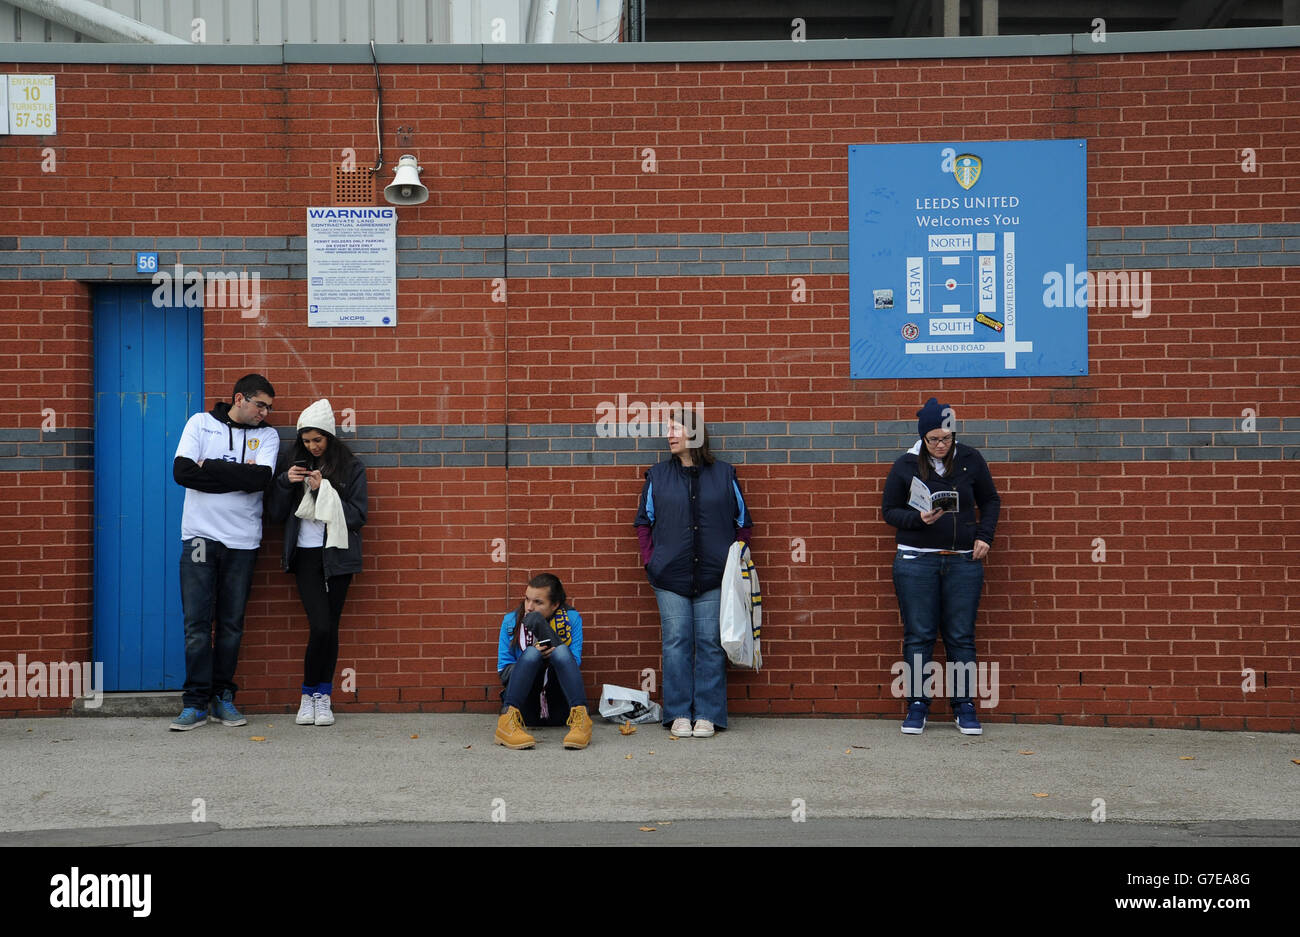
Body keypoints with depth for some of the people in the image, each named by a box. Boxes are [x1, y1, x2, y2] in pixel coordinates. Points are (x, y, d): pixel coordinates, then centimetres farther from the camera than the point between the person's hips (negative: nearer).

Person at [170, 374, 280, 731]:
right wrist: (238, 476, -10)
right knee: (196, 623, -3)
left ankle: (223, 698, 15)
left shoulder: (267, 435, 7)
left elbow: (261, 477, -12)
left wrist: (210, 467, -11)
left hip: (242, 540, 1)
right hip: (200, 536, -1)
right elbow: (181, 471, -9)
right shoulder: (200, 423, 5)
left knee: (231, 624, 6)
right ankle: (195, 702, 3)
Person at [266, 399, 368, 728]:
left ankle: (322, 697, 15)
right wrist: (285, 482, -11)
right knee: (321, 626, -12)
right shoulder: (292, 463, 6)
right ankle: (309, 695, 6)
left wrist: (324, 489, -13)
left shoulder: (352, 467, 1)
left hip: (337, 555, 0)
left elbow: (358, 515, -5)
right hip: (306, 555, 0)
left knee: (330, 627, 2)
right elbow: (276, 514, 6)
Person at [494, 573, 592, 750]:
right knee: (532, 654, -27)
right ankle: (508, 721, -45)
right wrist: (531, 659, -15)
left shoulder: (571, 619, 6)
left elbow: (574, 662, 2)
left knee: (561, 652, -26)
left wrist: (554, 656, -21)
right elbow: (503, 669, 5)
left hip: (559, 709, 0)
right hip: (525, 707, 0)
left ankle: (580, 720, -42)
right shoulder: (511, 621, 7)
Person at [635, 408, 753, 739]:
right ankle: (679, 715, 8)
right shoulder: (657, 475, 9)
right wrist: (651, 561, 2)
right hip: (670, 577, 1)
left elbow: (743, 522, 13)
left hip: (714, 576, -1)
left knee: (710, 643, 0)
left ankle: (707, 715, 8)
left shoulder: (724, 474, 7)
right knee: (676, 643, 0)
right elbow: (644, 522, 12)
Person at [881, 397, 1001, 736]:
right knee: (918, 636, 1)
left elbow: (990, 501, 15)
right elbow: (889, 510, 5)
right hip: (916, 560, -1)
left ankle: (964, 707, 13)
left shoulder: (970, 460, 3)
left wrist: (984, 536, 1)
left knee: (961, 637, 4)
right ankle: (917, 705, 11)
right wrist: (918, 518, -14)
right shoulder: (905, 465, 0)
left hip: (964, 561, 1)